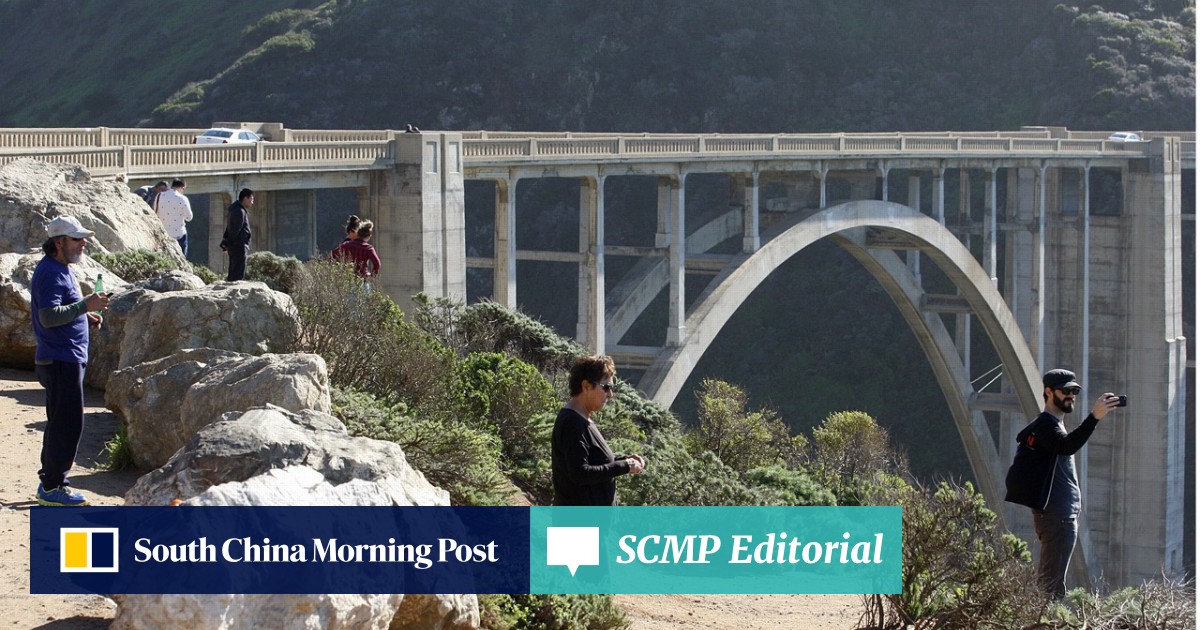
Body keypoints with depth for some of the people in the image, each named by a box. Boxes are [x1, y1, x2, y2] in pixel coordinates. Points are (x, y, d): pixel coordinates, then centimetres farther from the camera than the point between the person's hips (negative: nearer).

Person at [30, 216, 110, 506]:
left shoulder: (63, 270, 17)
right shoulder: (50, 272, -16)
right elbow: (48, 316, -25)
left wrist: (86, 317, 11)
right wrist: (85, 305, -26)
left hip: (69, 358, 11)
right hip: (60, 359, -11)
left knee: (61, 422, 15)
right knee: (68, 423, -9)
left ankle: (50, 482, 23)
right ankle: (53, 486, -4)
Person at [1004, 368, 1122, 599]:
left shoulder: (1053, 425, 23)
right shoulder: (1045, 424, -12)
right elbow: (1067, 446, -31)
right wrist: (1094, 417, -41)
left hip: (1063, 515, 11)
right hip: (1056, 516, -11)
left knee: (1047, 580, 11)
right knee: (1053, 583, -15)